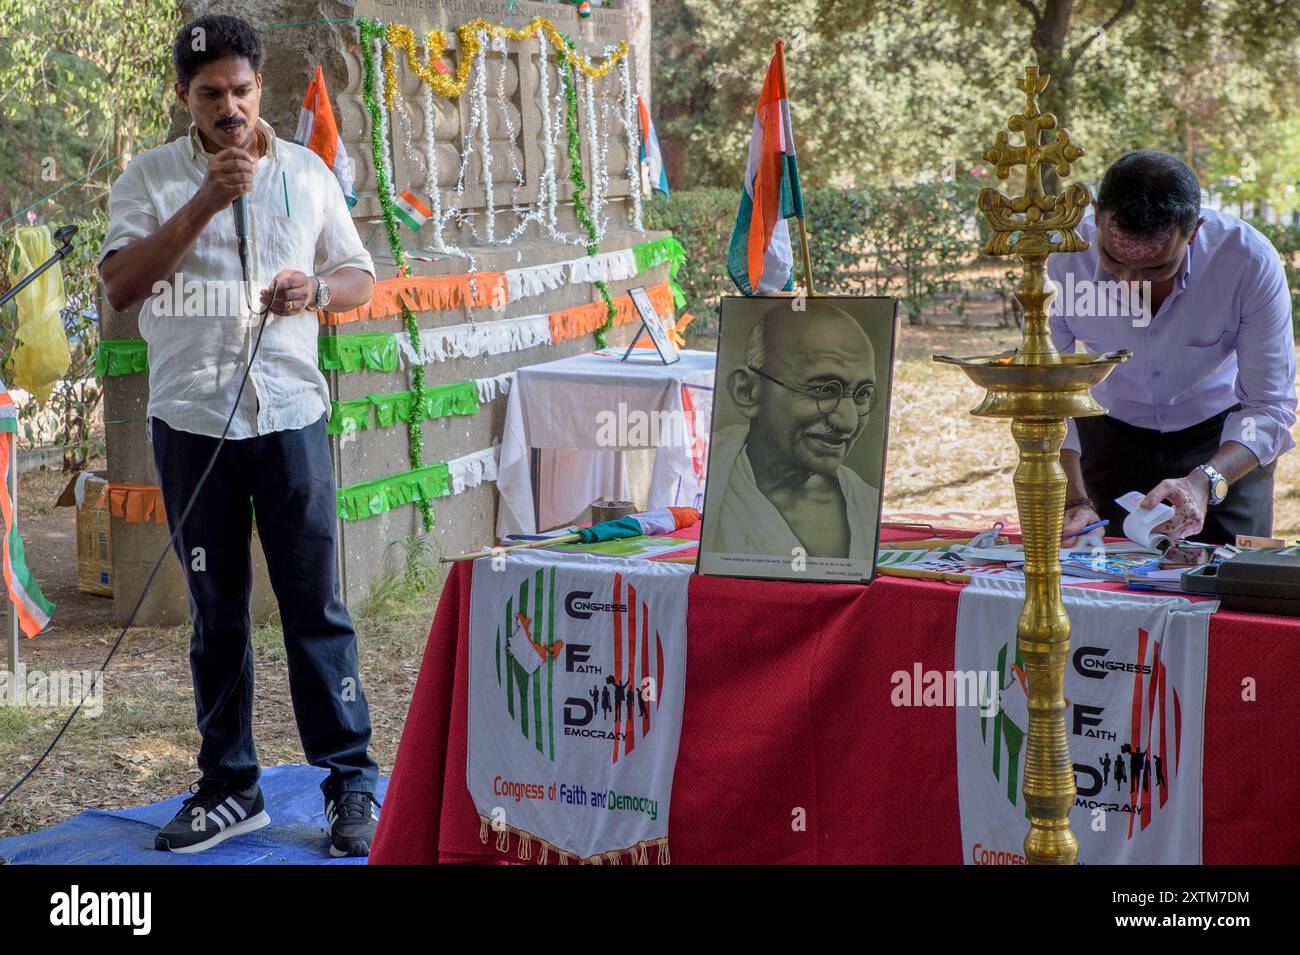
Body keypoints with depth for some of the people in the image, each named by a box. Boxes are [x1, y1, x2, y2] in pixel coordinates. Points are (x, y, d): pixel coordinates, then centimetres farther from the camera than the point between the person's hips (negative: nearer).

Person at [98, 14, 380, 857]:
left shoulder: (307, 173, 8)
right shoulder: (152, 176, 4)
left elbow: (359, 278, 14)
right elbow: (121, 286, -8)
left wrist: (316, 290, -9)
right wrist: (203, 203, -16)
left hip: (290, 414, 0)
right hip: (190, 420, 0)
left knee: (315, 600, 0)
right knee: (216, 612, 8)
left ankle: (352, 781, 7)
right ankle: (229, 788, 17)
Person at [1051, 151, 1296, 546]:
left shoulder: (1250, 262, -30)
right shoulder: (1061, 258, -28)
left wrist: (1205, 483, -45)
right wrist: (1074, 502, -33)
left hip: (1224, 442, -1)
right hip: (1109, 435, 1)